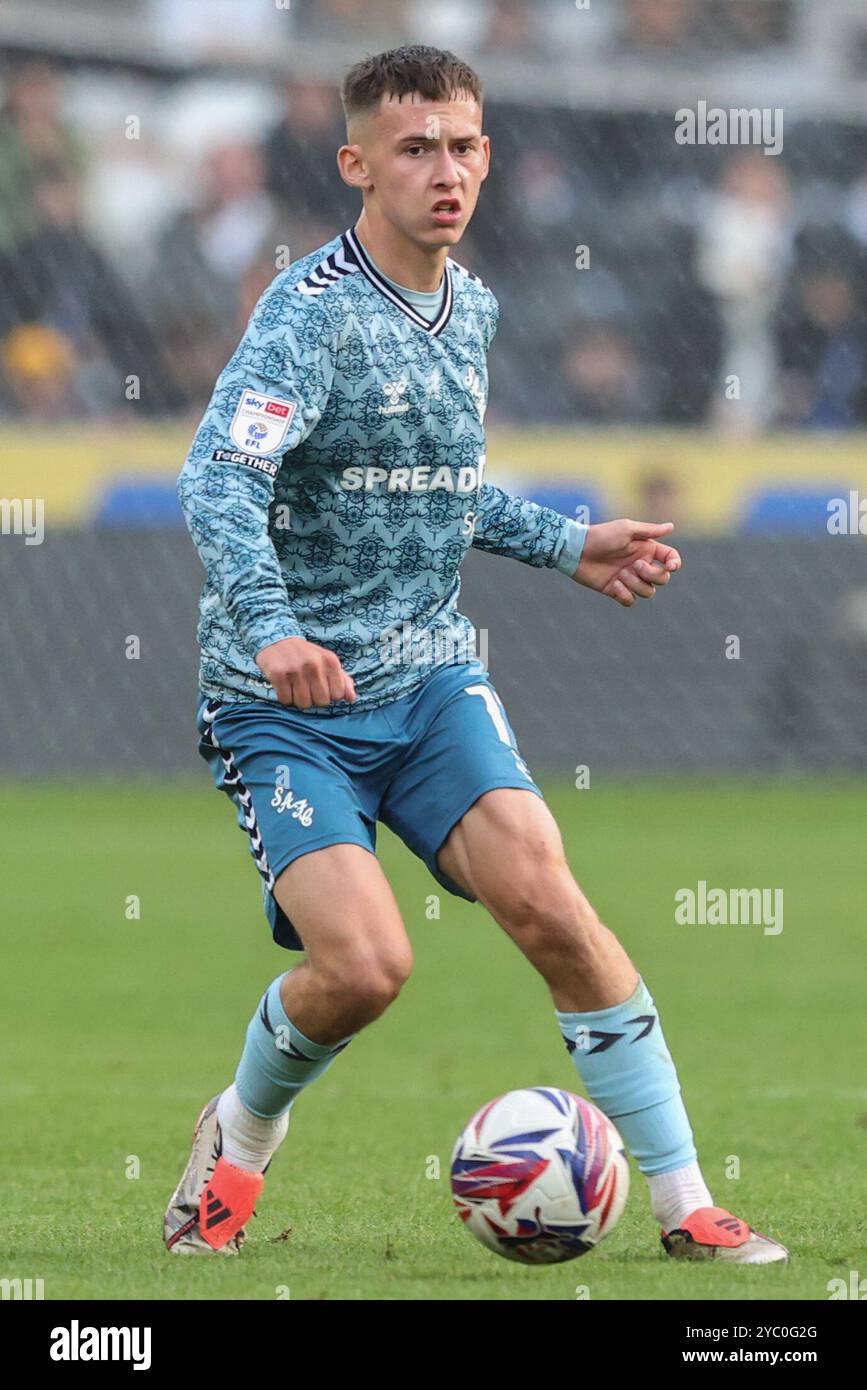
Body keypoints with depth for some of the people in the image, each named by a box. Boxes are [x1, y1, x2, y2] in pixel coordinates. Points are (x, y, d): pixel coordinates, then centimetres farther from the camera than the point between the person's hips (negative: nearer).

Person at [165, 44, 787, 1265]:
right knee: (364, 964, -20)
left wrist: (566, 545, 20)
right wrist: (271, 630, -44)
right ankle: (240, 1139, 14)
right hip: (289, 702, -5)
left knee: (548, 903, -14)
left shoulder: (472, 308, 9)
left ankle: (688, 1210, -9)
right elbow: (219, 482, -29)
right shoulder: (315, 310, -15)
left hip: (430, 677, 5)